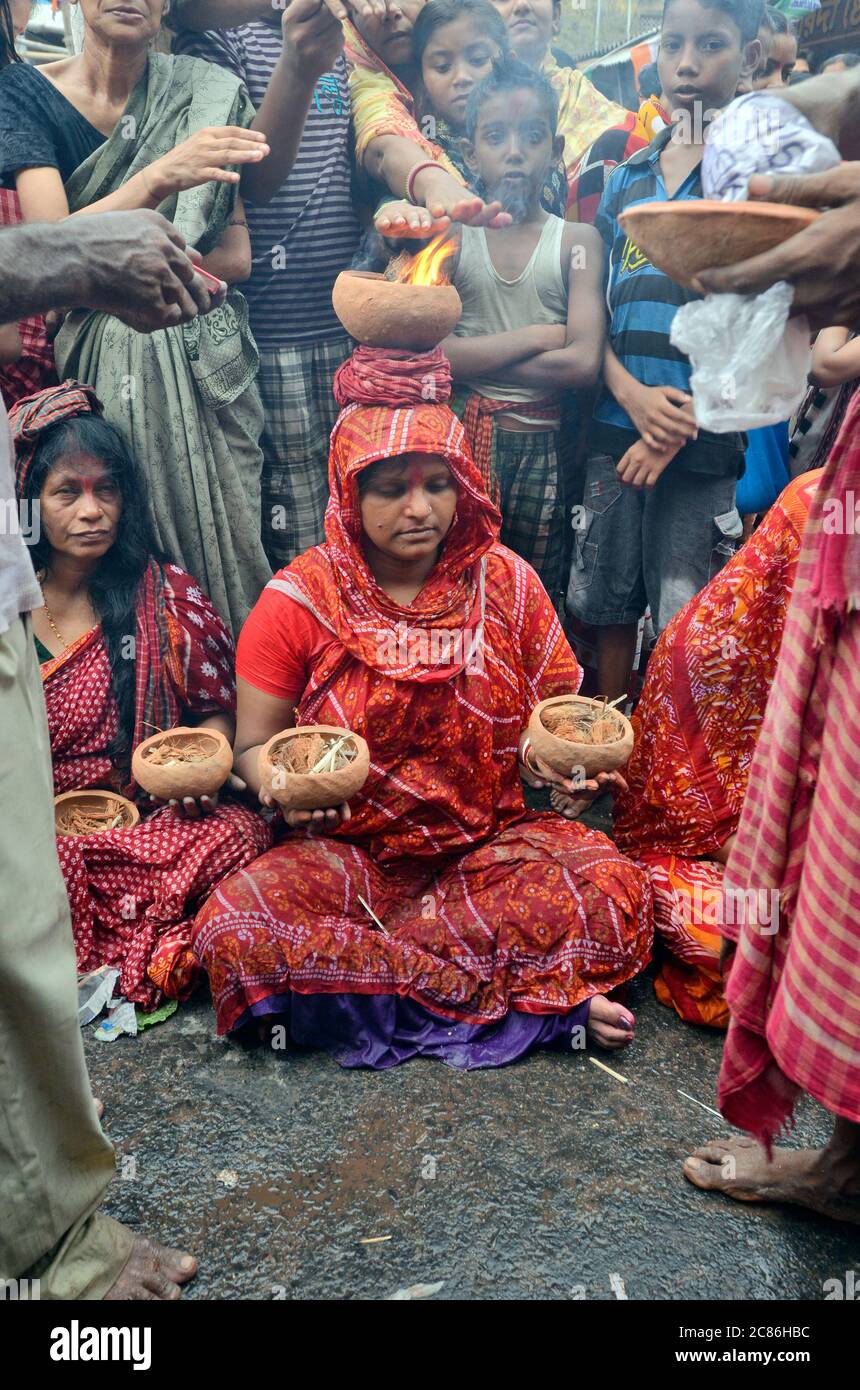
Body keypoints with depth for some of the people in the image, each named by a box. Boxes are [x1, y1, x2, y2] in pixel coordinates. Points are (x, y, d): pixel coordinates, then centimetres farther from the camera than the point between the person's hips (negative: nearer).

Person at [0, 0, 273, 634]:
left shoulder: (206, 94, 6)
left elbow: (236, 256, -1)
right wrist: (158, 180, -30)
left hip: (204, 362, 1)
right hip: (95, 363, -1)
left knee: (222, 551, -3)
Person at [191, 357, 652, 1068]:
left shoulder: (507, 582, 1)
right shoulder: (298, 600, -4)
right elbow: (254, 745, 0)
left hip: (494, 843, 1)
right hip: (348, 853, 0)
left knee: (613, 889, -27)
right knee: (233, 928, -30)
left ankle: (354, 964, -17)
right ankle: (545, 997, -22)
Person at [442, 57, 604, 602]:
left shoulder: (577, 241, 2)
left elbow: (584, 362, -12)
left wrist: (470, 357, -10)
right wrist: (536, 337, -12)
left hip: (544, 448, 0)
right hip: (462, 437, 0)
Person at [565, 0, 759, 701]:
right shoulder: (627, 178, 14)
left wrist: (684, 420, -13)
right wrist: (633, 394, -8)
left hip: (702, 436, -4)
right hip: (614, 427, 4)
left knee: (684, 622, 1)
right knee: (608, 605, 10)